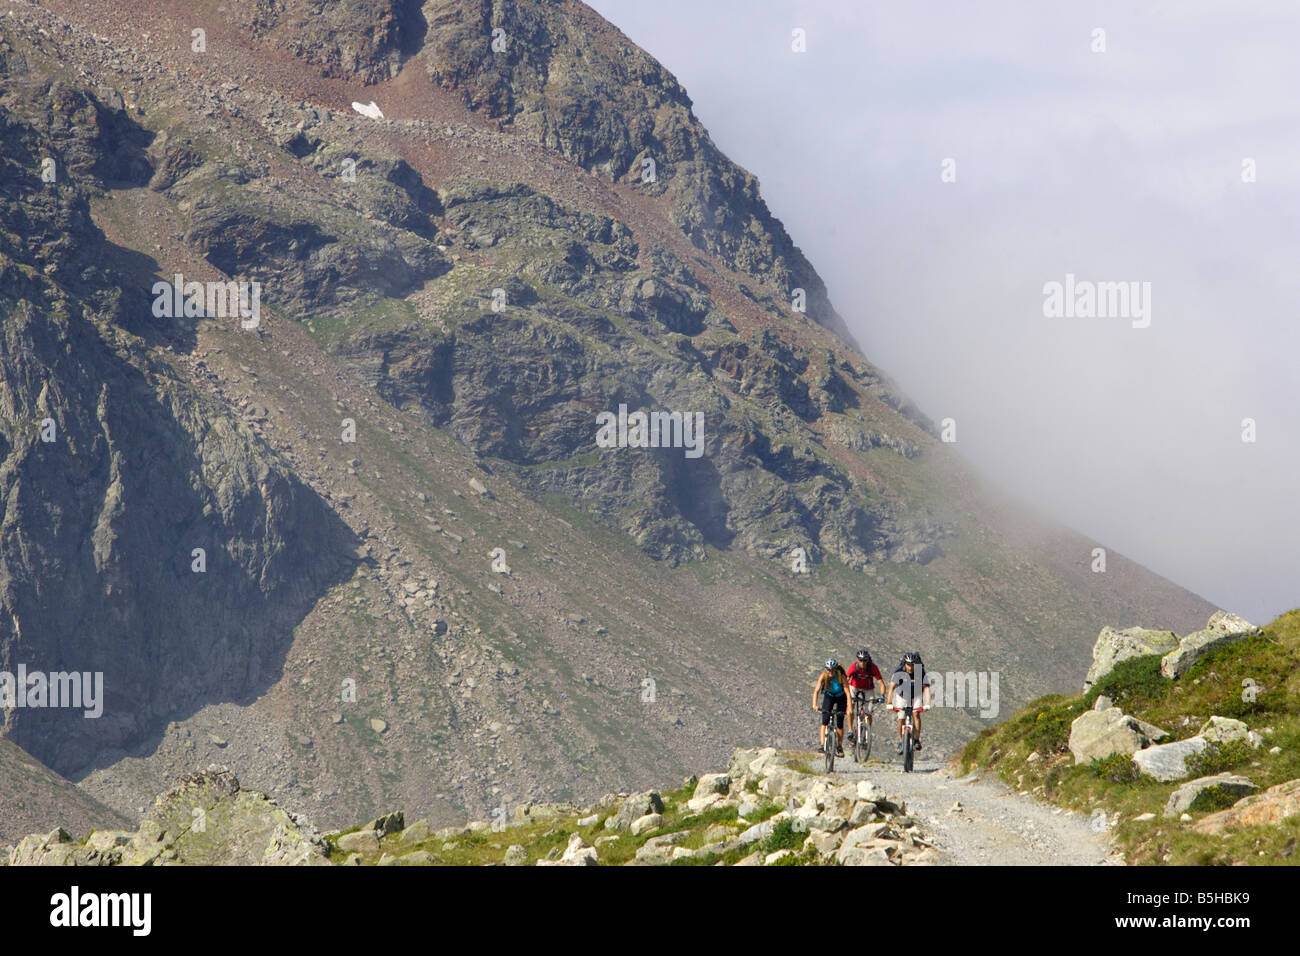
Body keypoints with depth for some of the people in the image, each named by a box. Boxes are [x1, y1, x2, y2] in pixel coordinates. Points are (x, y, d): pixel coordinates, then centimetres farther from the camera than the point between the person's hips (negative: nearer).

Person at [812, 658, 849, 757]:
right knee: (825, 721, -15)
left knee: (839, 723, -6)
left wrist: (849, 706, -47)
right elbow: (816, 690, -31)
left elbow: (847, 692, -35)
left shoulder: (841, 676, -31)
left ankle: (839, 747, 8)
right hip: (829, 696, 2)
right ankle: (822, 745, -15)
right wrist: (814, 704, -44)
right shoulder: (823, 676, -26)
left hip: (841, 697, -2)